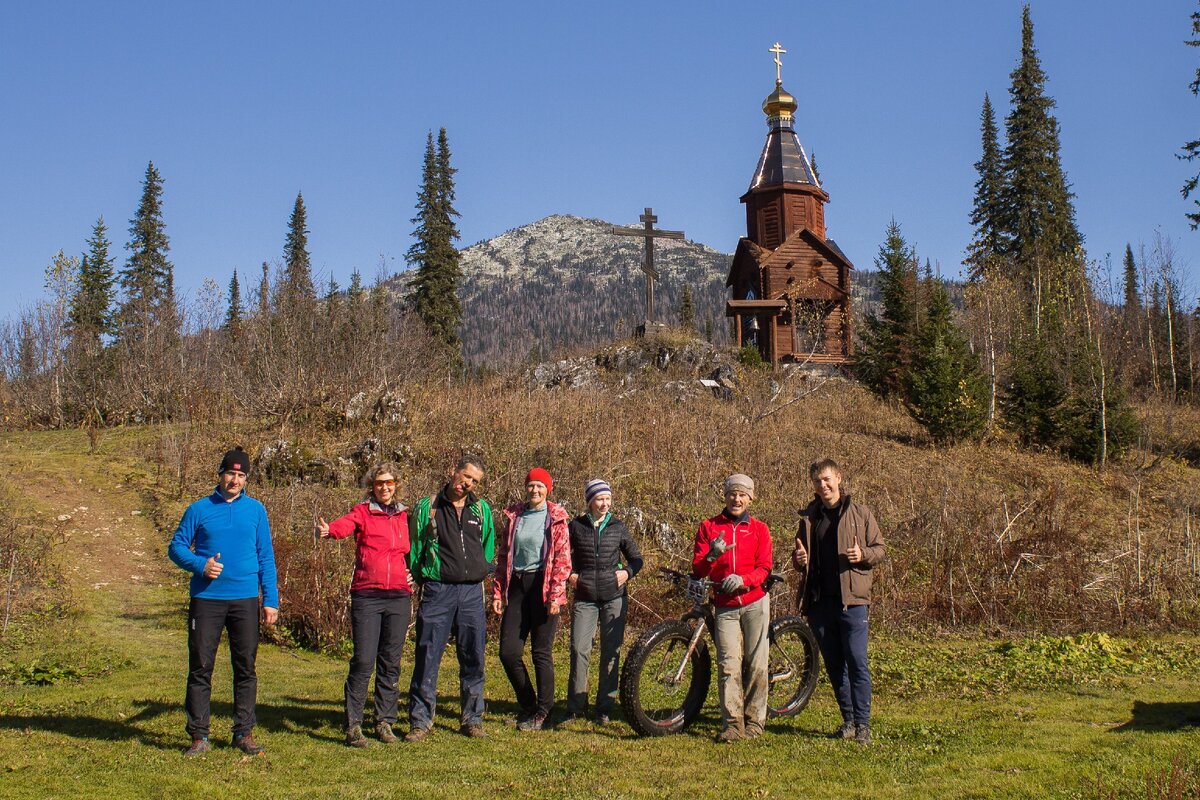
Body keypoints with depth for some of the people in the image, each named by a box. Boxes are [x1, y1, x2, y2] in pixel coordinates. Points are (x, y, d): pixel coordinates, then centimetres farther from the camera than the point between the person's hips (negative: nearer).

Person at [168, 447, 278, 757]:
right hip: (206, 600, -1)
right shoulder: (199, 509, 4)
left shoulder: (256, 510, 8)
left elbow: (266, 557, 9)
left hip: (245, 600, 1)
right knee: (200, 667, 1)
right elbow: (176, 547, 5)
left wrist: (271, 600, 2)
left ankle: (244, 732, 15)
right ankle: (198, 735, 9)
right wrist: (200, 565, -14)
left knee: (246, 667, 6)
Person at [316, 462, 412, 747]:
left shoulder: (404, 516, 14)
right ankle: (353, 724, 1)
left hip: (398, 596, 3)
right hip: (366, 596, -3)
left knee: (391, 662, 7)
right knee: (363, 661, -7)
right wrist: (327, 530, -41)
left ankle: (385, 721, 16)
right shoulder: (362, 512, 2)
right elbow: (343, 525, -20)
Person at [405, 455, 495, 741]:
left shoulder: (482, 509, 10)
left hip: (472, 592, 3)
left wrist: (481, 573, 13)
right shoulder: (427, 507, 2)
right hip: (437, 591, -2)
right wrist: (421, 578, 4)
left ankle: (473, 720, 16)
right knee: (427, 658, -2)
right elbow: (413, 546, 6)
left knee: (473, 659, 6)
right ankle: (420, 721, 5)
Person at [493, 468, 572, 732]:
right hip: (517, 585, 4)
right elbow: (502, 556, 12)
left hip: (543, 586, -4)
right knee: (508, 652, 0)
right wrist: (497, 592, 6)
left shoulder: (556, 519, -1)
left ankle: (542, 712, 13)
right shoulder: (514, 516, 10)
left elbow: (563, 559, -6)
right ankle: (527, 705, 19)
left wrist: (556, 595, -14)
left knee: (541, 652, 0)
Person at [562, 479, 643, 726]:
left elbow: (636, 558, 14)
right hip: (585, 598, -1)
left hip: (614, 597, 1)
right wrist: (568, 574, -1)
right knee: (579, 650, -8)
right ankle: (576, 707, 3)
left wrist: (627, 572, -5)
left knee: (611, 652, 2)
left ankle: (605, 708, 12)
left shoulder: (618, 527, 6)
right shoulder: (576, 526, 3)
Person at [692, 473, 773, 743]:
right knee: (729, 665, -7)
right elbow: (698, 569, 1)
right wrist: (712, 556, -21)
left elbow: (764, 569, -1)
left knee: (756, 663, -1)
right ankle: (732, 723, -6)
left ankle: (754, 721, 8)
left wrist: (742, 579, -21)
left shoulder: (759, 529, 7)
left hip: (754, 602, 0)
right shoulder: (709, 527, 7)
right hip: (725, 606, 0)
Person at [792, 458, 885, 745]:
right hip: (819, 601, 4)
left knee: (857, 662, -8)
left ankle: (862, 724, -1)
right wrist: (798, 560, 0)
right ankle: (848, 720, 19)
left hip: (852, 599, -4)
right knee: (834, 665, 9)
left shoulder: (859, 513, 3)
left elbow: (879, 548, 6)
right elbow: (802, 557, 23)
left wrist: (863, 555, -15)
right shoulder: (809, 517, 14)